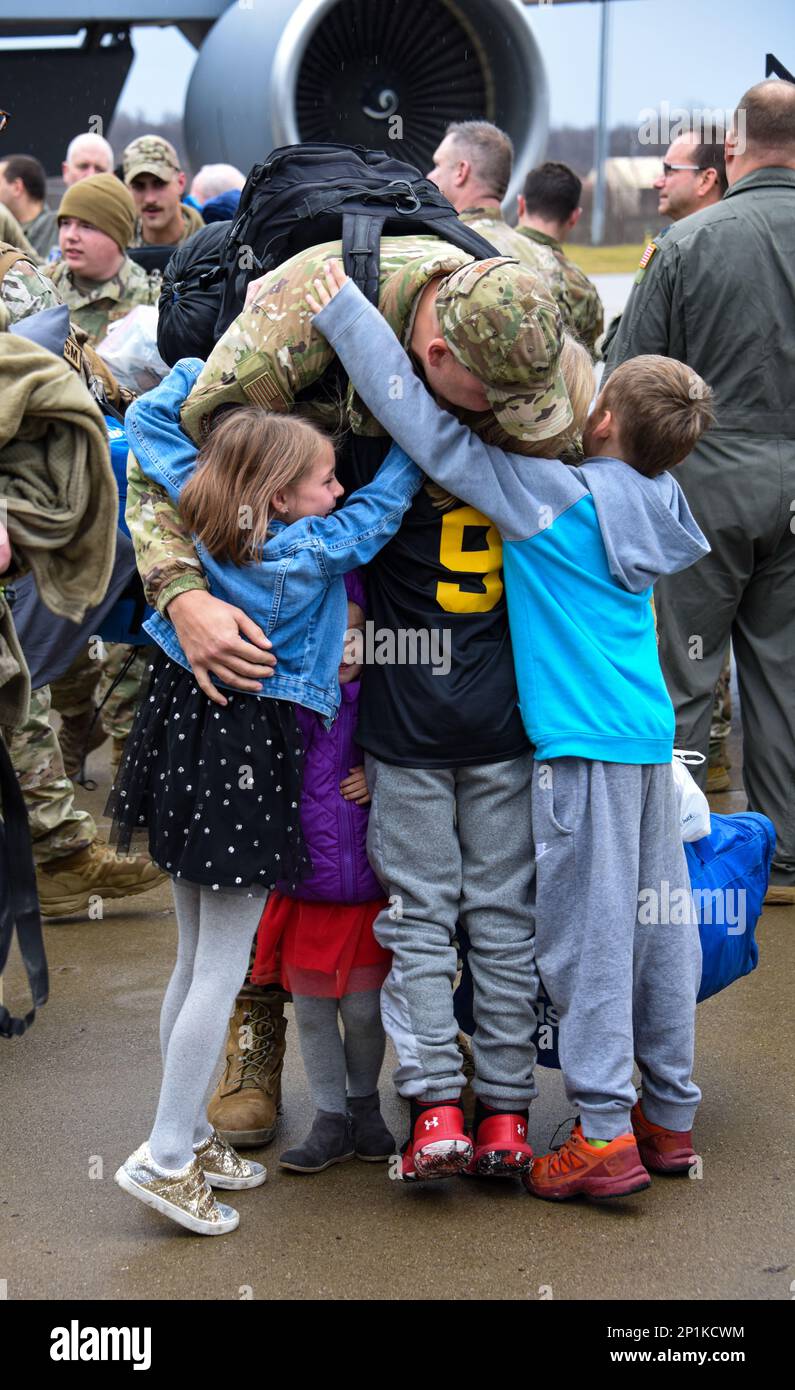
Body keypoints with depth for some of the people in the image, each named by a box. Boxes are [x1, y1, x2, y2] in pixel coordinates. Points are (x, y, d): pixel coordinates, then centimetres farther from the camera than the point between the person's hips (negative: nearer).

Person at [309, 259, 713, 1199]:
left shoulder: (553, 493, -14)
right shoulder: (649, 508, 8)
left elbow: (431, 432, -16)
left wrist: (347, 314, -12)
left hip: (582, 743, -8)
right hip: (649, 734, 8)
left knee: (586, 930, -2)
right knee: (656, 922, 13)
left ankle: (605, 1133, 1)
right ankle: (670, 1114, 23)